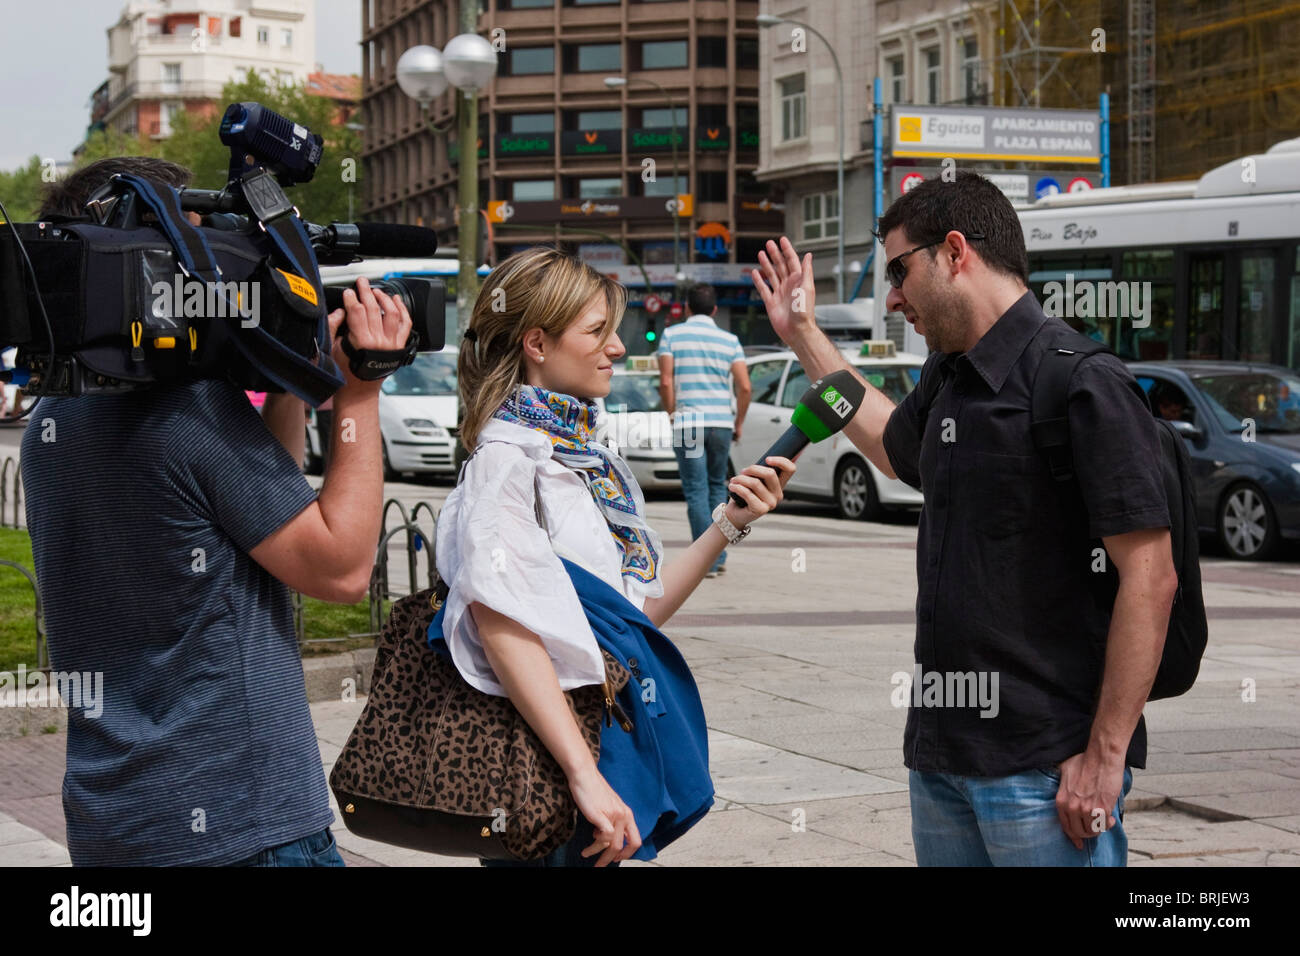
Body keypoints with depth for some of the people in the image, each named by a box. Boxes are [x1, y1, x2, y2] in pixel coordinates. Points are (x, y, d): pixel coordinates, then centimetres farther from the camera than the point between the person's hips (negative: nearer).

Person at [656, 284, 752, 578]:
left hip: (688, 421, -2)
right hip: (721, 421, 2)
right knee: (717, 486, 17)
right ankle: (719, 554, 16)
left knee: (696, 491, -1)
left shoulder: (672, 335, 2)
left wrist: (672, 414, 7)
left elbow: (666, 382, -6)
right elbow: (744, 387, -1)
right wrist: (739, 423, 11)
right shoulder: (729, 340, 7)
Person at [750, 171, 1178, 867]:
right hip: (942, 755, 8)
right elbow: (895, 445, 38)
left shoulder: (1083, 384, -13)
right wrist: (803, 336, 38)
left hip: (1045, 764, -8)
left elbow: (1150, 576, -17)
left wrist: (1105, 757, -19)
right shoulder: (948, 382, 13)